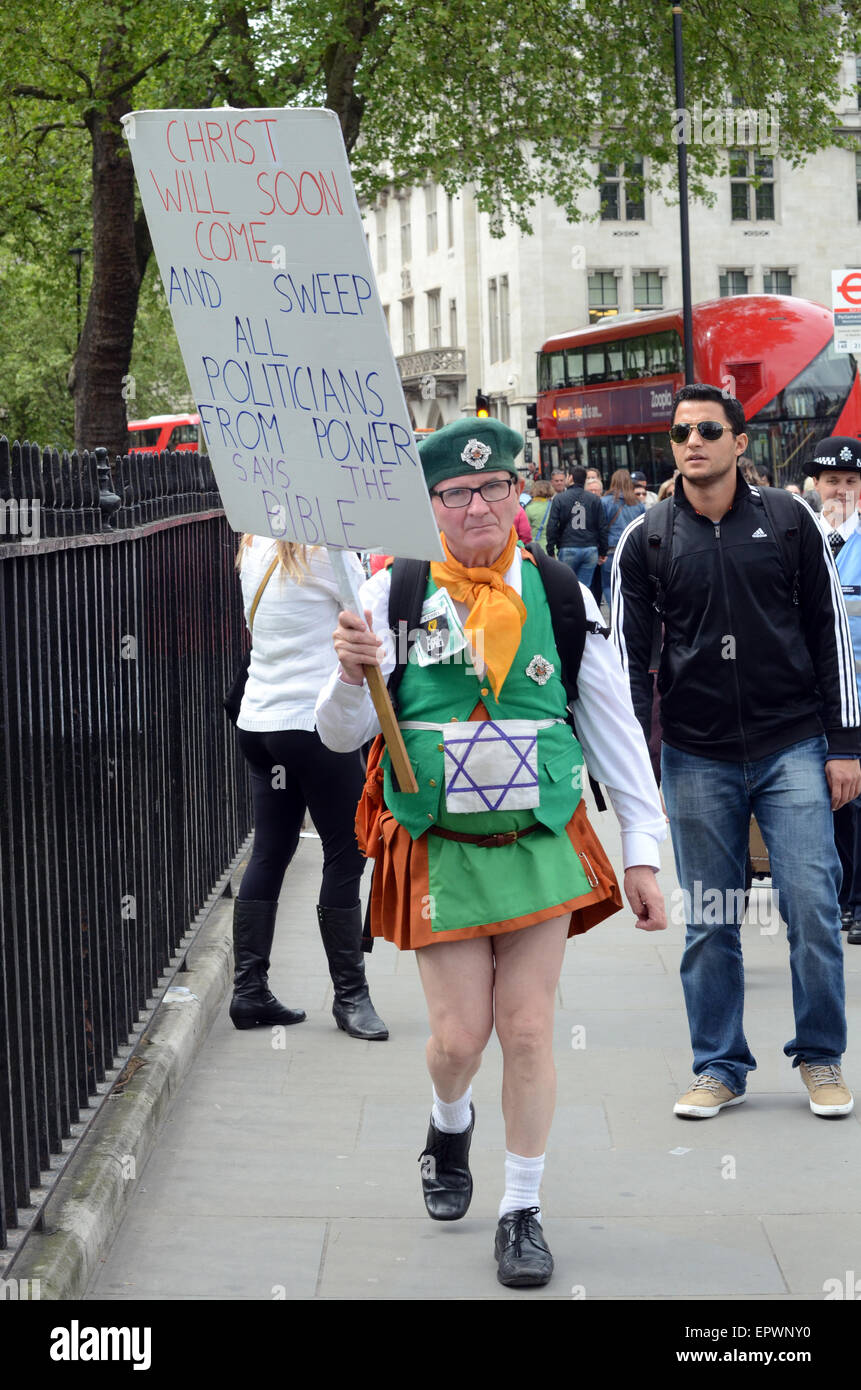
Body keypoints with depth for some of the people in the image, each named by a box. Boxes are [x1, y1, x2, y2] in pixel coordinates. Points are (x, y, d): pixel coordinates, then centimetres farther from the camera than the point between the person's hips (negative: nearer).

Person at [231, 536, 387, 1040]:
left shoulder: (256, 547, 10)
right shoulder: (326, 551, -13)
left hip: (259, 723, 8)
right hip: (316, 724, -8)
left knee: (270, 854, 11)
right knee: (346, 855, 1)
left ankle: (250, 990, 11)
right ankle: (350, 994, 6)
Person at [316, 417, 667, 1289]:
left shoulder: (559, 595, -1)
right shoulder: (393, 595, -5)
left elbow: (615, 727, 5)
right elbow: (341, 735, -3)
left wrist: (642, 854, 4)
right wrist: (354, 677, -26)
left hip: (542, 845, 1)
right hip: (438, 850, -1)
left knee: (529, 1031, 1)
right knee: (459, 1036, 1)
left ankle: (523, 1210, 16)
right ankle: (449, 1125, 36)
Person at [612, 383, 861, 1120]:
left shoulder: (788, 520, 2)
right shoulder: (647, 541, 3)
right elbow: (627, 653, 5)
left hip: (793, 748, -1)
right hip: (697, 756, 1)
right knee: (710, 921, 6)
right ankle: (720, 1067, 18)